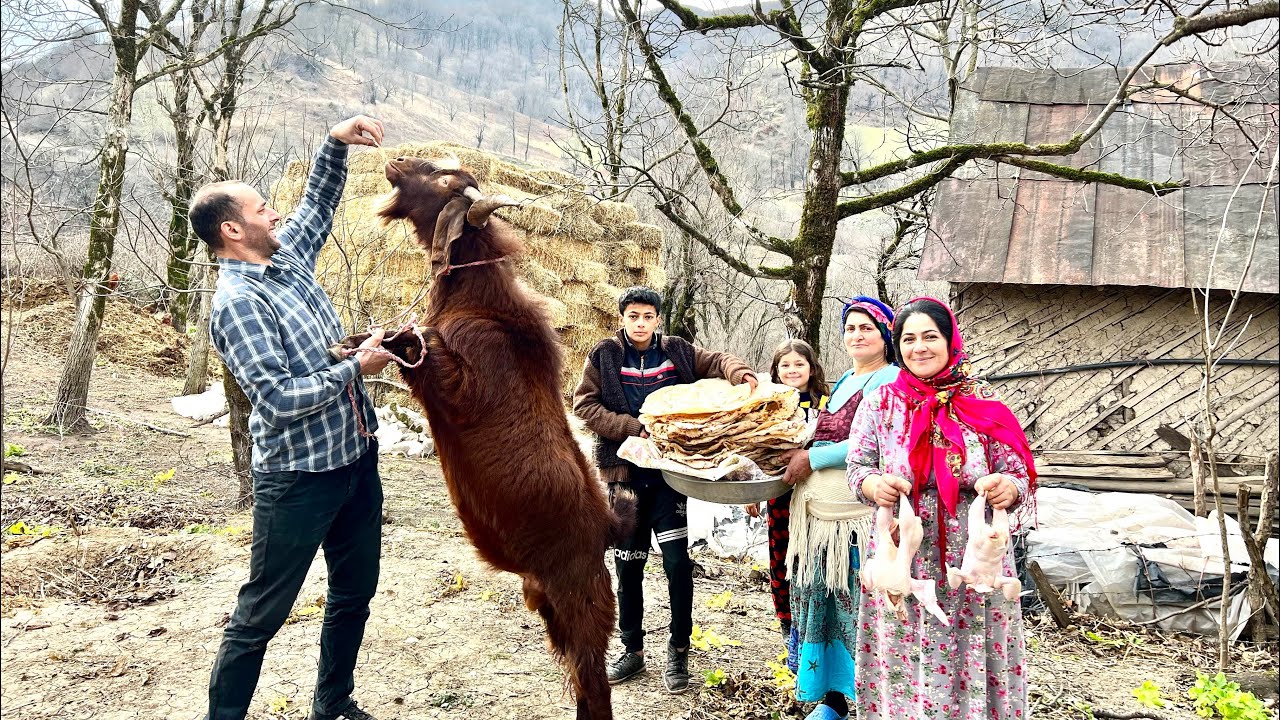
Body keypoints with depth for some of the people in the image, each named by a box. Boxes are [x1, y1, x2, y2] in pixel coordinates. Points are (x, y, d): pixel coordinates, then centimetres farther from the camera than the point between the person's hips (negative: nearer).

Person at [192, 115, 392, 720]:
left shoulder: (288, 259, 7)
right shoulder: (237, 302, -17)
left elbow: (318, 205, 24)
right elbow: (280, 397, -25)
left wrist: (336, 143, 9)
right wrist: (355, 368, -18)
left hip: (356, 459, 9)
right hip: (299, 478, -9)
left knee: (355, 594, 19)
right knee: (261, 614, 2)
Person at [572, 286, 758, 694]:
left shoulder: (677, 352, 3)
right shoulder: (604, 355, 0)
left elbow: (716, 361, -1)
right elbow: (584, 404, -5)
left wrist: (739, 373, -25)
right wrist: (634, 428, -14)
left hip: (669, 473, 0)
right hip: (625, 473, 1)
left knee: (678, 563, -3)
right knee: (628, 565, 11)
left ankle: (679, 651, 14)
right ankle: (632, 649, 27)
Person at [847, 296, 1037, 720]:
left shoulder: (982, 403, 1)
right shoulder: (880, 404, 2)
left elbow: (1018, 474, 3)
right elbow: (857, 466, 5)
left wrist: (1008, 489, -20)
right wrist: (875, 485, -18)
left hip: (974, 561, 0)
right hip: (901, 561, 0)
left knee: (972, 664, 6)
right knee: (903, 668, 6)